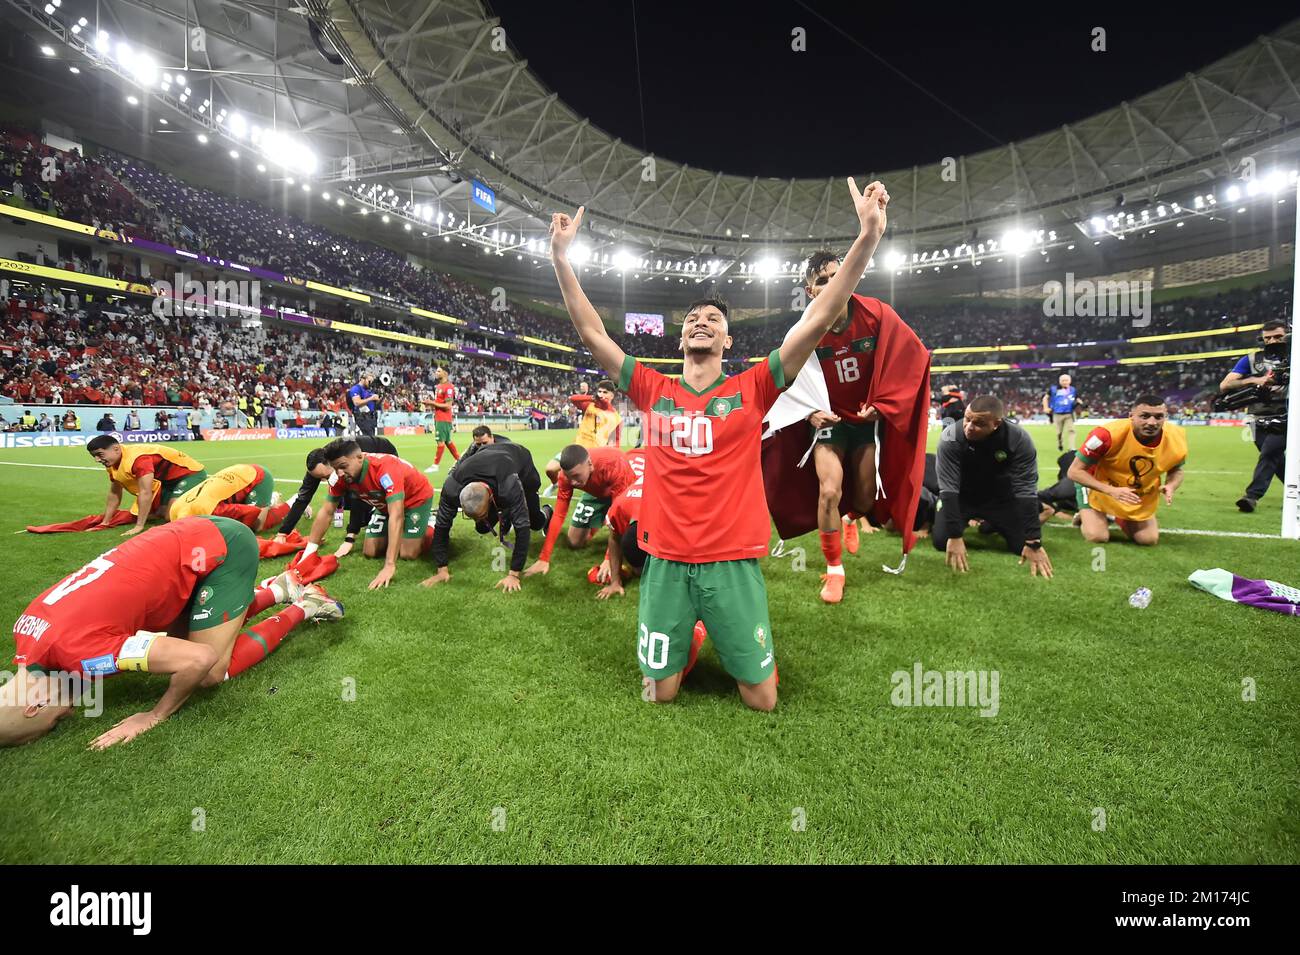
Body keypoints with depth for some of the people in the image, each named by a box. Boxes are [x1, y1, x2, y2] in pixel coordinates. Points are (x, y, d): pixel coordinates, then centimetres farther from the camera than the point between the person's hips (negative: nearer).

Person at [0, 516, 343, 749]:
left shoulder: (77, 650, -24)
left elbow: (200, 659, -26)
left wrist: (155, 716, -11)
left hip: (221, 549, -8)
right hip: (199, 540, 9)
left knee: (211, 675, -5)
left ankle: (301, 609, 8)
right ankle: (279, 589, 21)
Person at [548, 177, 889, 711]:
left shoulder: (751, 390, 1)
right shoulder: (653, 391, 5)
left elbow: (816, 323, -6)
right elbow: (592, 333, 5)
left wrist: (867, 239, -12)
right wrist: (561, 256, 1)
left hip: (734, 563, -1)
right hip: (664, 563, 1)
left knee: (763, 700, 9)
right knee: (659, 695, 12)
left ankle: (734, 649, 40)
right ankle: (687, 642, 43)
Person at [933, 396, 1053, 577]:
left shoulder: (1019, 439, -27)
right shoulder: (951, 438, -30)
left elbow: (1026, 491, -24)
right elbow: (948, 489, -29)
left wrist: (1034, 542, -27)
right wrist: (954, 536, -33)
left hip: (1001, 497, 1)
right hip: (962, 496, -1)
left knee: (1023, 545, -10)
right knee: (942, 540, -16)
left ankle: (993, 524, 25)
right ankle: (968, 518, 20)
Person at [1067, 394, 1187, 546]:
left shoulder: (1176, 438, -20)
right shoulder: (1109, 434, -36)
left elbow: (1176, 469, 3)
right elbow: (1074, 472, -30)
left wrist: (1170, 486, -21)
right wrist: (1111, 491, -40)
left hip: (1142, 495, 5)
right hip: (1100, 487, -5)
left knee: (1149, 540, 5)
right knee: (1096, 537, -14)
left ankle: (1121, 519, 36)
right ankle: (1085, 516, 21)